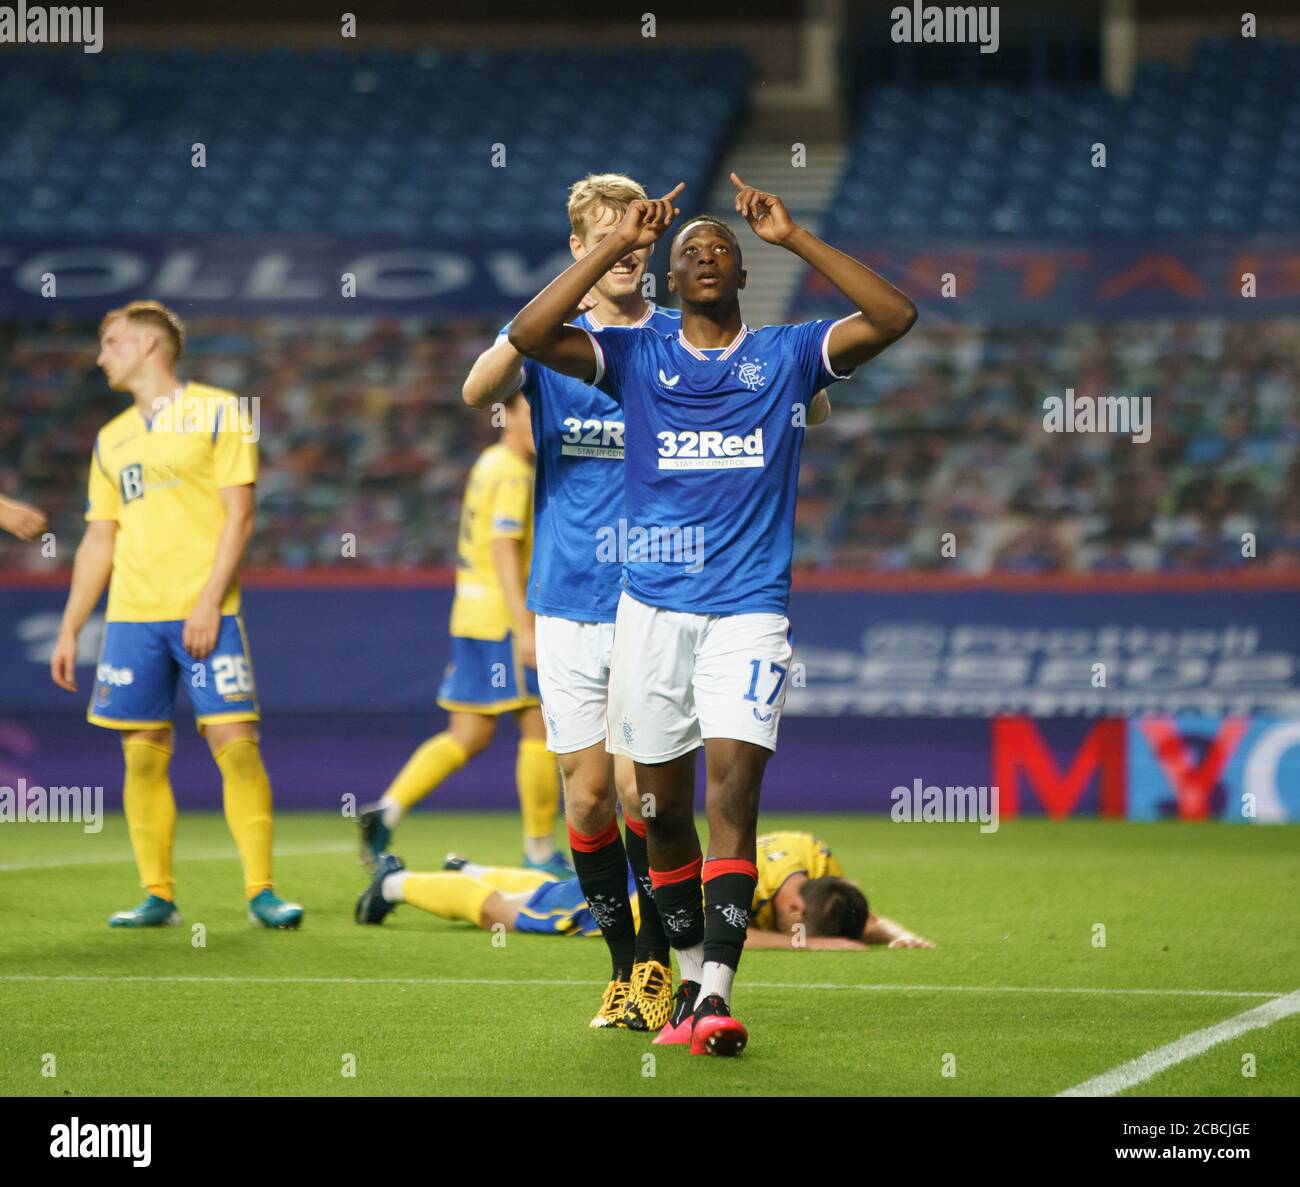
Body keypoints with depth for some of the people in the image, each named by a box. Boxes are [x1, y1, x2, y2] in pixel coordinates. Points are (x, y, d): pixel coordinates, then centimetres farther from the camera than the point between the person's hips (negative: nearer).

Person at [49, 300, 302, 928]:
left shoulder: (216, 411, 1)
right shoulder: (111, 439, 17)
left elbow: (239, 514, -5)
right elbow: (99, 540, 21)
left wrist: (209, 603, -14)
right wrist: (70, 629, 15)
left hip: (204, 615, -5)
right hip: (131, 616, 5)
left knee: (235, 742, -10)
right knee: (143, 755, 2)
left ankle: (261, 891, -6)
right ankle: (158, 895, 8)